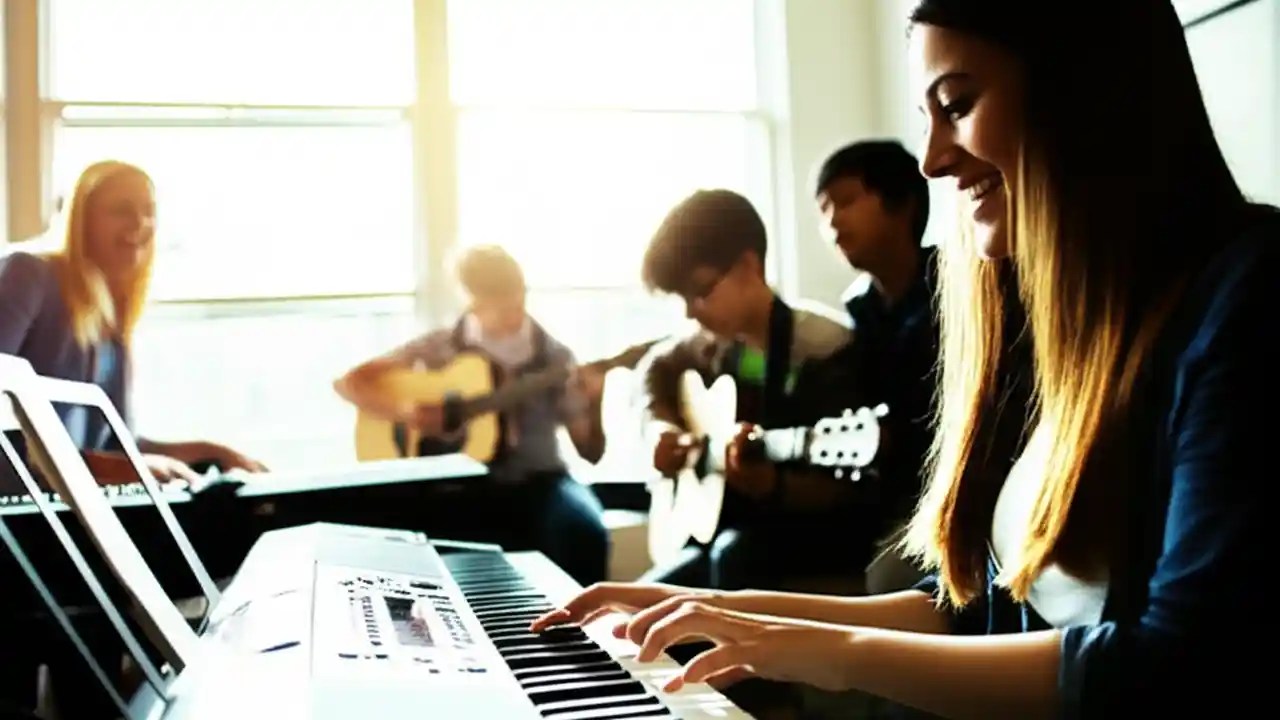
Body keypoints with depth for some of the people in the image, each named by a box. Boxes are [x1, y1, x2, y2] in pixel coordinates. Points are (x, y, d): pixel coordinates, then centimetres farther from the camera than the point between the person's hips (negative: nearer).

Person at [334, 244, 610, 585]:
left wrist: (592, 402, -17)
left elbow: (590, 451, 3)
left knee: (585, 530, -31)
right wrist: (406, 411, -16)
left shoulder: (554, 356, 1)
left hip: (538, 481, 1)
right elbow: (348, 383, 0)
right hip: (465, 485, -1)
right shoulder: (440, 347, 0)